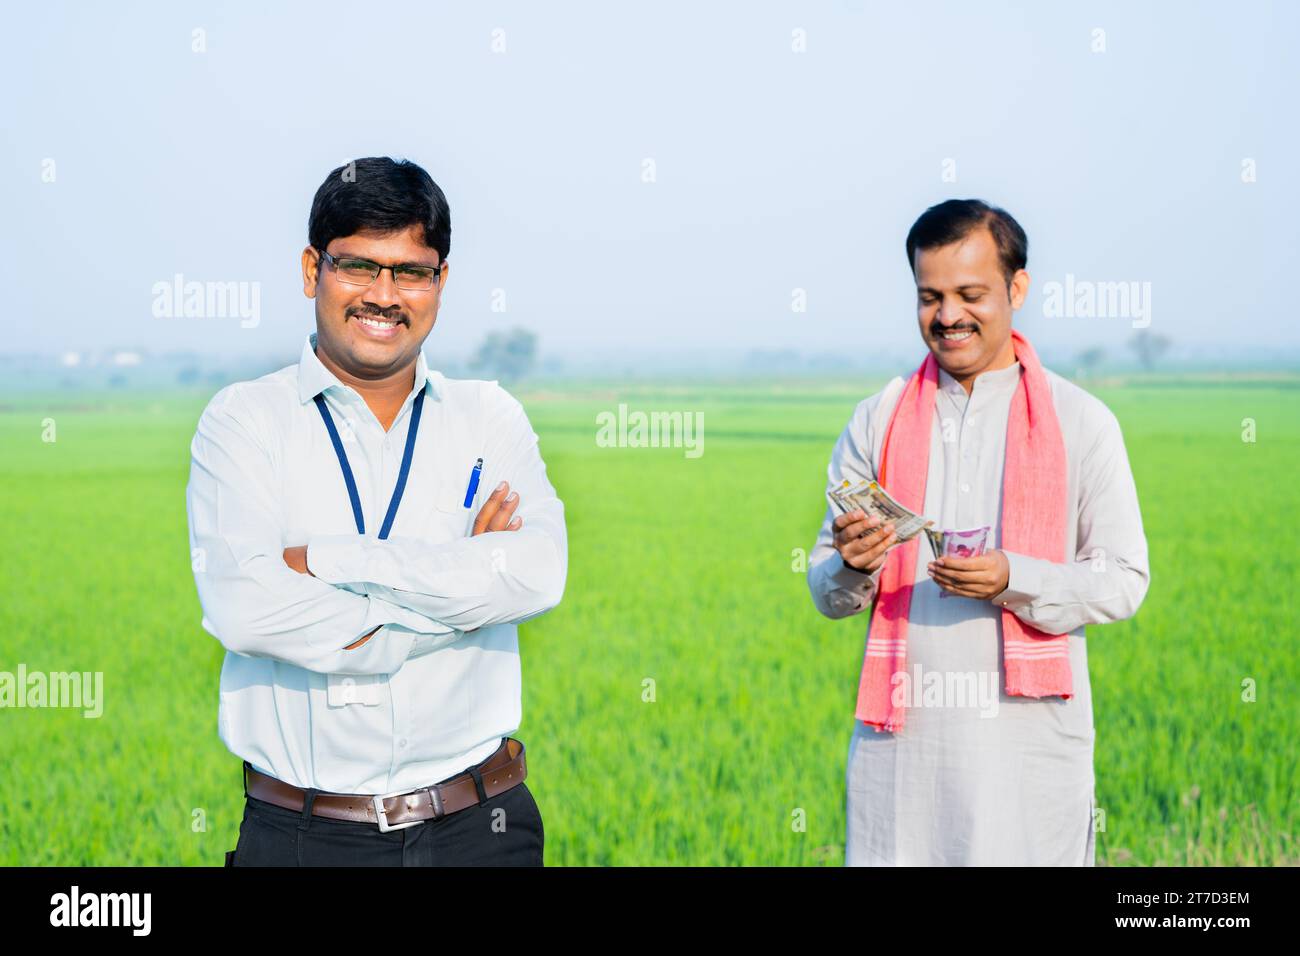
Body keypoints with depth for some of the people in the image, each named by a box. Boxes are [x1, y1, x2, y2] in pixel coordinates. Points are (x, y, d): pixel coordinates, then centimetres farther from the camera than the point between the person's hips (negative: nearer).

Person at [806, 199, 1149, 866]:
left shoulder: (1080, 423, 2)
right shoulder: (876, 423, 9)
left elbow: (1125, 580, 0)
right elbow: (825, 593, 9)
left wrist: (1012, 579, -16)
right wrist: (853, 566, -14)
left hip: (1027, 731, -2)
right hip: (902, 732, 2)